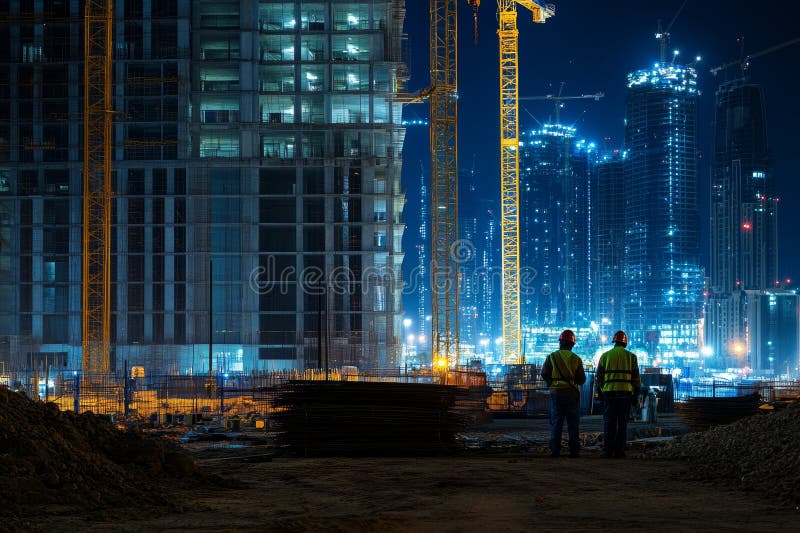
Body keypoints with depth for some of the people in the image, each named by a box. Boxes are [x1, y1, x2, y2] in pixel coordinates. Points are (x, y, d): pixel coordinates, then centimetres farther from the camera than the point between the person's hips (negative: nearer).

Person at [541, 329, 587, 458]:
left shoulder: (552, 357, -4)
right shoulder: (576, 359, -3)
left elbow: (544, 374, -1)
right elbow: (582, 379, 0)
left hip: (556, 393, 0)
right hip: (572, 394, 0)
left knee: (556, 423, 3)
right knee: (573, 423, 5)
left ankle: (555, 450, -2)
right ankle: (574, 450, 2)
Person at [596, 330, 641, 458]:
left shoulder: (605, 356, 7)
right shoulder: (631, 356, 3)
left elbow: (599, 377, 8)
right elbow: (636, 377, 3)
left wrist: (601, 391, 17)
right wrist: (636, 394, 10)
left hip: (609, 391, 1)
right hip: (625, 392, -1)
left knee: (609, 422, 4)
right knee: (622, 422, 3)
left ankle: (607, 450, -3)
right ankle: (619, 450, 0)